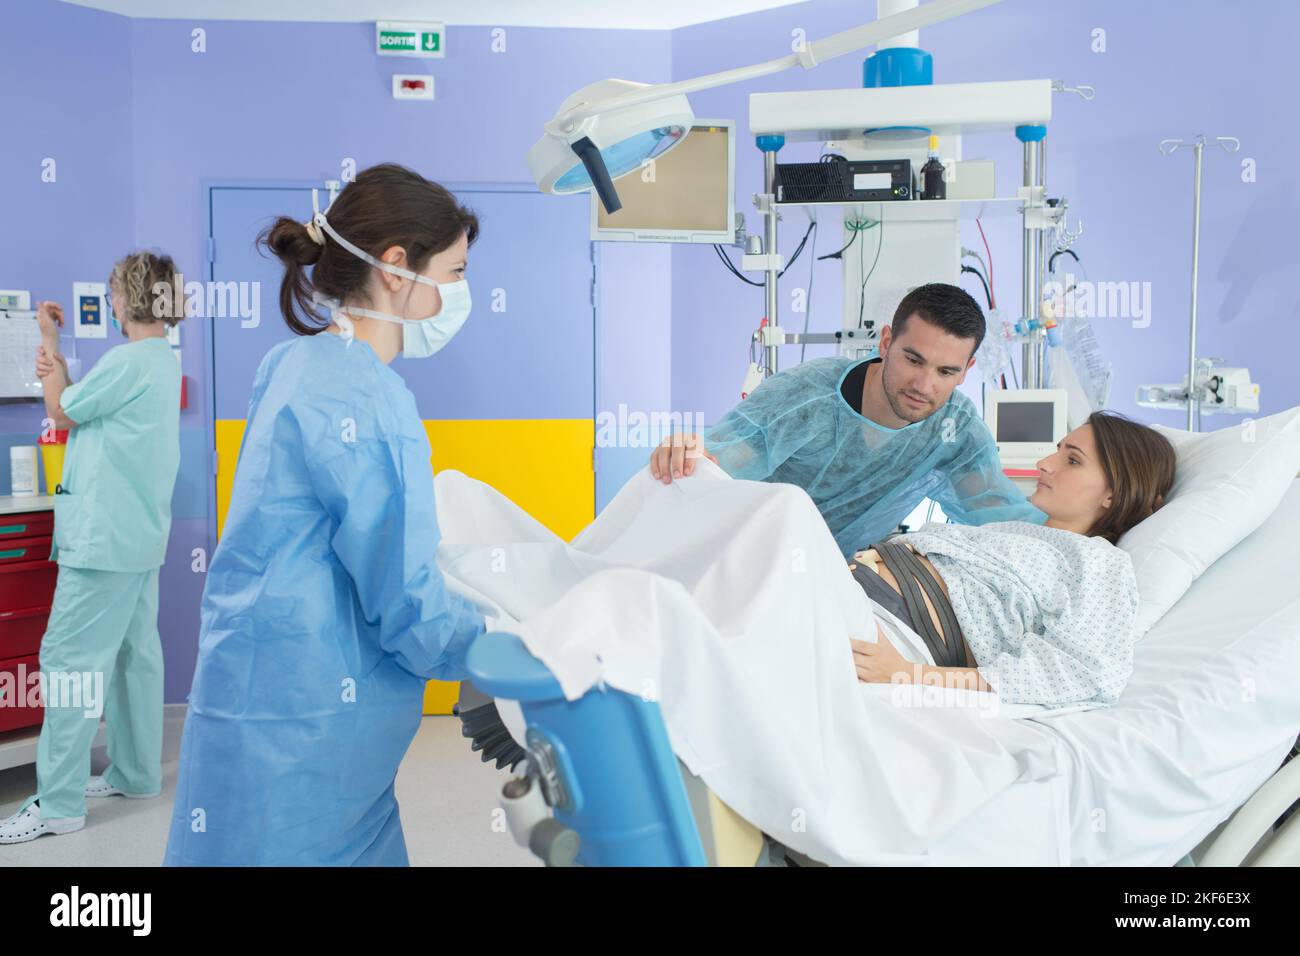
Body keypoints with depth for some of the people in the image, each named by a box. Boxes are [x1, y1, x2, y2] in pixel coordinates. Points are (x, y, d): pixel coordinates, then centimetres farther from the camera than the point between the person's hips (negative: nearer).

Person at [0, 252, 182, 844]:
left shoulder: (128, 362, -18)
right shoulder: (164, 363, 14)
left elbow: (62, 414, -4)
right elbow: (83, 409, 16)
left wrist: (49, 342, 7)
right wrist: (56, 368, 3)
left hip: (104, 539, -10)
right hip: (140, 536, 10)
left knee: (70, 659, -7)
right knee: (135, 654, 14)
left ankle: (59, 804, -4)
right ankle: (136, 774, 24)